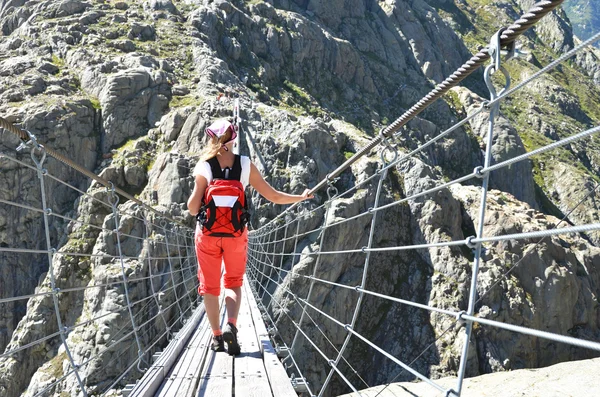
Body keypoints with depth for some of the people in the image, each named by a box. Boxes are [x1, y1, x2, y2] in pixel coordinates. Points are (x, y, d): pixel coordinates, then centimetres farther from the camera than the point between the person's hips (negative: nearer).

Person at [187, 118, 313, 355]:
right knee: (233, 282, 16)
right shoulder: (245, 165, -6)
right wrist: (302, 197, 12)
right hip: (236, 234, 1)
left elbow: (193, 209, -13)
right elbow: (273, 196, -3)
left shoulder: (204, 167, -11)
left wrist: (197, 183, 2)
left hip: (208, 234, -1)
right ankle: (231, 326, -7)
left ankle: (216, 336, 14)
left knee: (210, 286, 13)